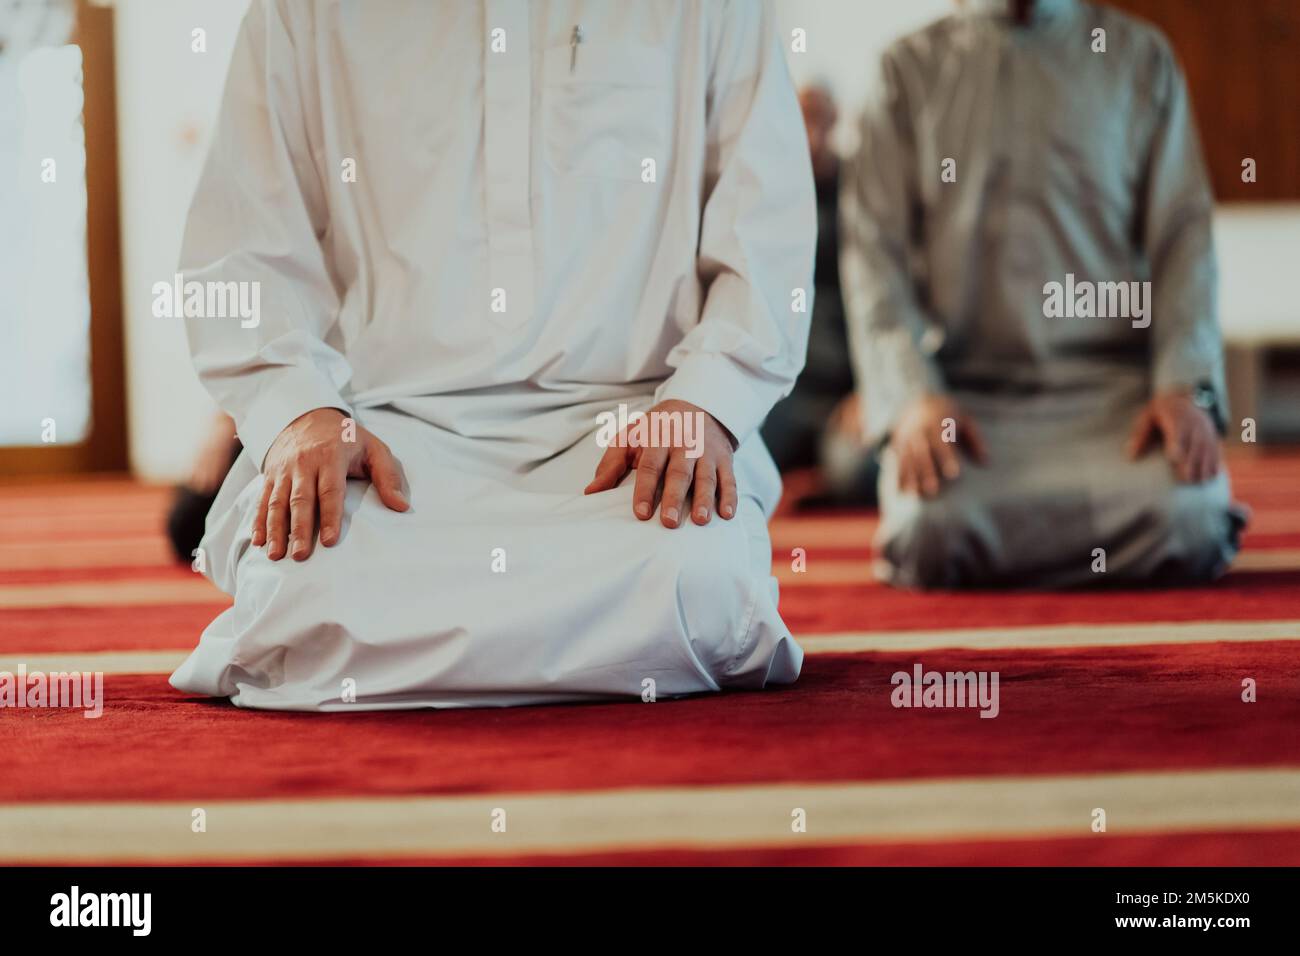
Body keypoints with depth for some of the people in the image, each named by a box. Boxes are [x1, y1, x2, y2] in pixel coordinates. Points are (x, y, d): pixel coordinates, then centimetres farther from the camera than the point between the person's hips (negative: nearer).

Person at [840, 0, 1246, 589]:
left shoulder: (1142, 58, 14)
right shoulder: (911, 66, 12)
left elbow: (1184, 235, 7)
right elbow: (873, 244, 3)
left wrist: (1187, 385, -9)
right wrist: (912, 395, -13)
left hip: (1115, 386, 1)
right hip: (966, 392, 0)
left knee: (1184, 520, -30)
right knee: (930, 532, -31)